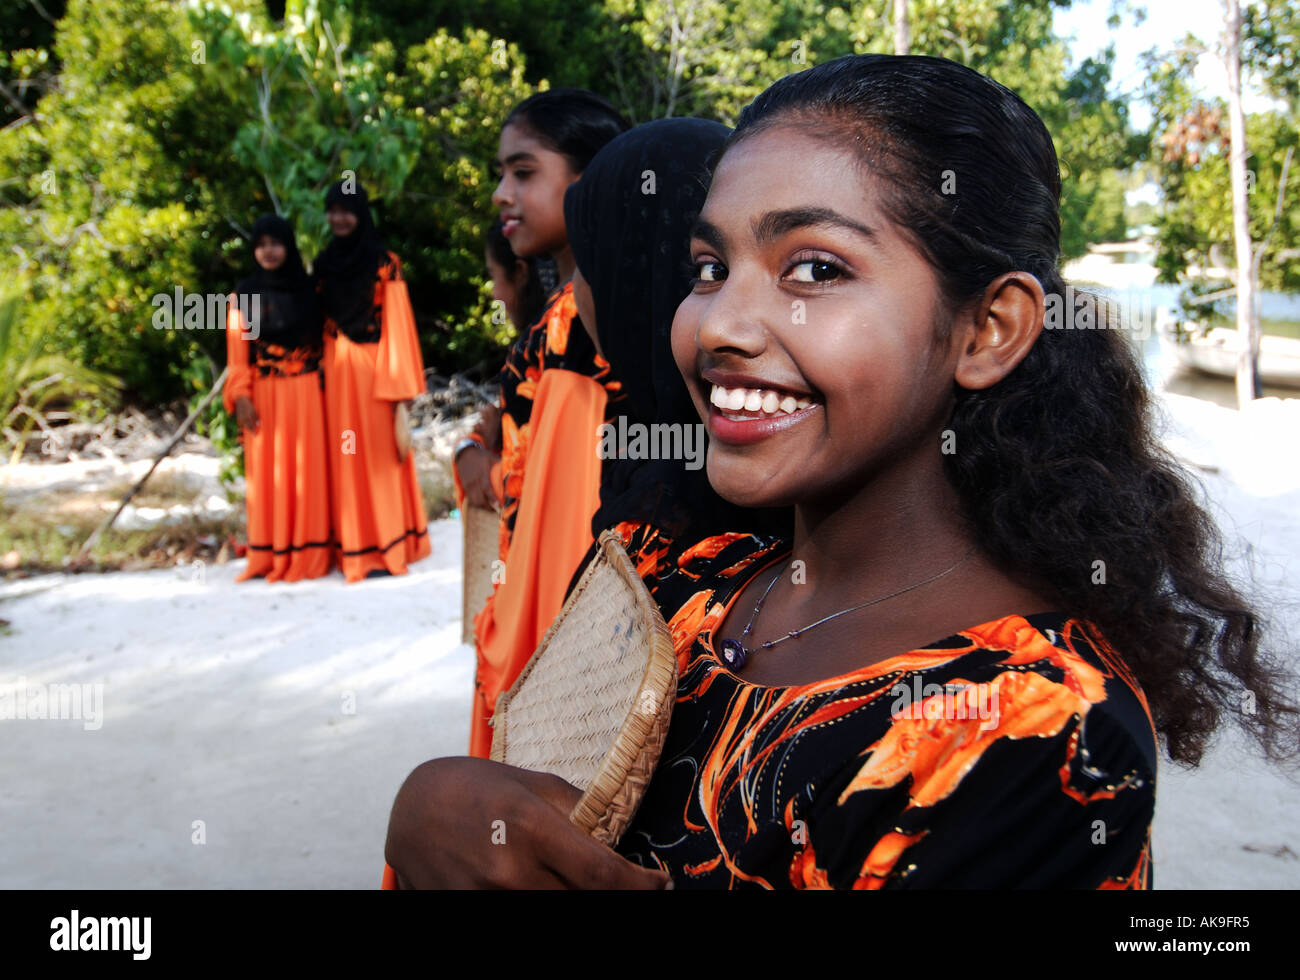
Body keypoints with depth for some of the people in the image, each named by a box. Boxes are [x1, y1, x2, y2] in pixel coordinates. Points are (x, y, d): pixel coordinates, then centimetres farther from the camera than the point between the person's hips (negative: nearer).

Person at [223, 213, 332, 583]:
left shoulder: (307, 289, 5)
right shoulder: (244, 295, 4)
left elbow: (320, 340, 7)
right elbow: (238, 349, 2)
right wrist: (241, 397, -6)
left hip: (305, 393, 0)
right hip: (264, 394, 0)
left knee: (307, 469, 0)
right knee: (267, 472, 2)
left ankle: (309, 553, 6)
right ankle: (268, 556, 8)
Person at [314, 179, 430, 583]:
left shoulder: (384, 264, -4)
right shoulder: (324, 264, 11)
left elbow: (397, 323, -8)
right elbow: (317, 322, 14)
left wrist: (399, 387, -13)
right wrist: (319, 369, 4)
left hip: (371, 367, -5)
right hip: (335, 369, 5)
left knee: (377, 453, 0)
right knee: (344, 457, 7)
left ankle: (384, 549, 8)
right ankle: (354, 547, 15)